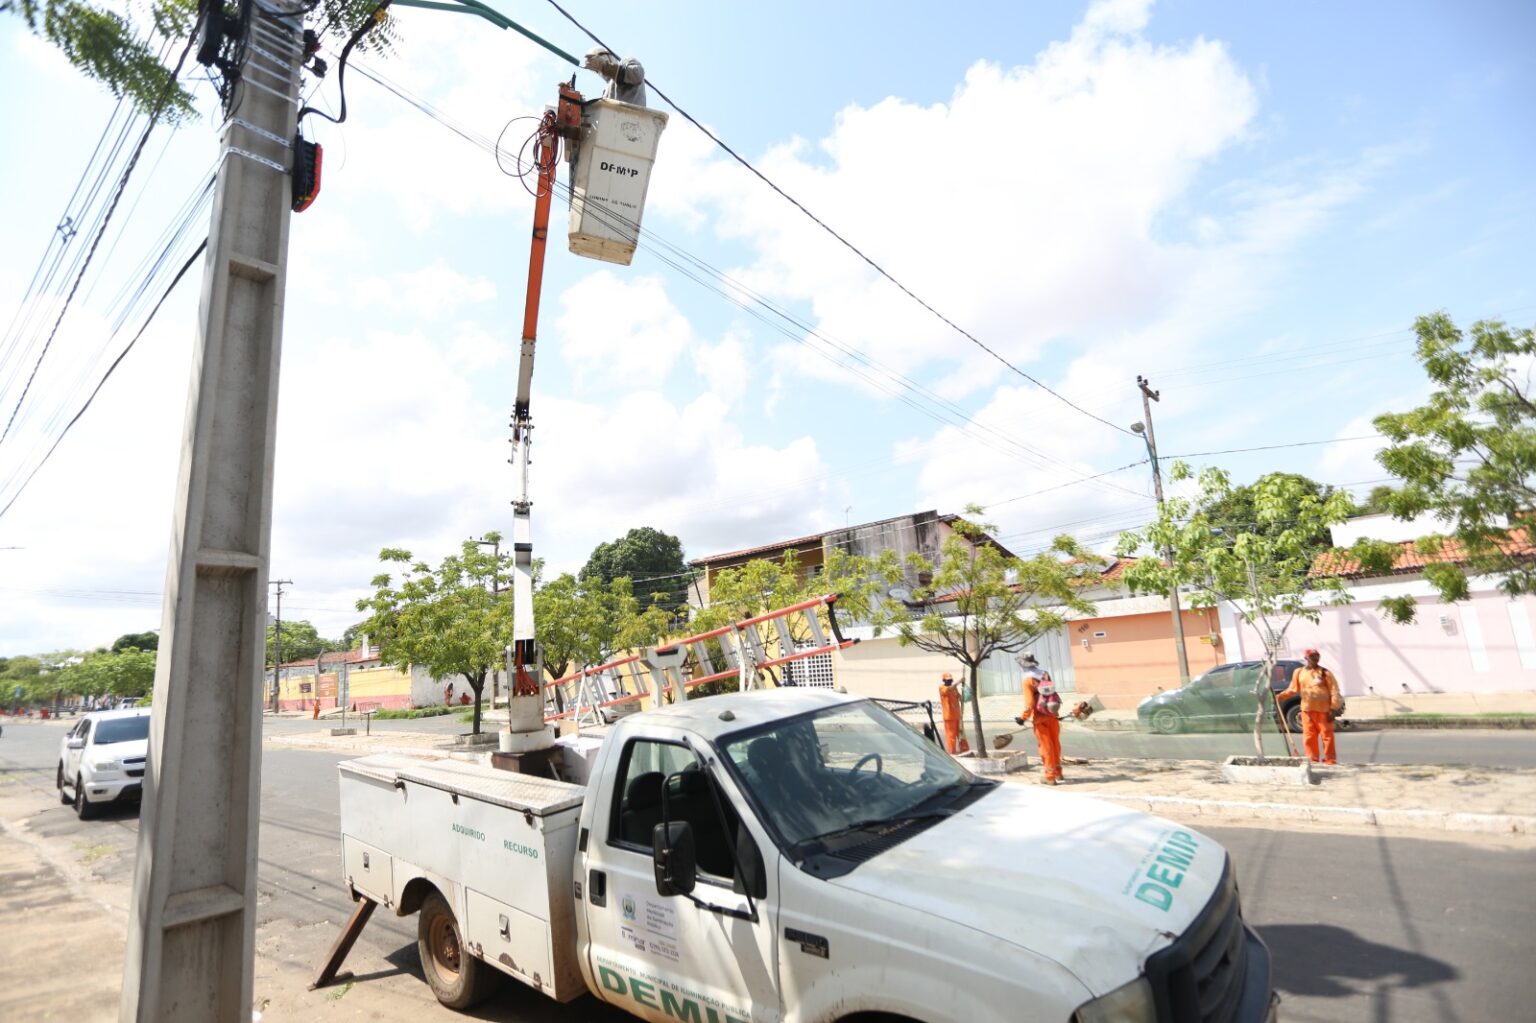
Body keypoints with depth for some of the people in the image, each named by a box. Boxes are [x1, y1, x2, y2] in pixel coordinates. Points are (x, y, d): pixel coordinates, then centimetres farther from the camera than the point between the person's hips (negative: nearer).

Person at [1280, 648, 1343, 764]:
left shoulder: (1325, 673, -4)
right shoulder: (1299, 672, 6)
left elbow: (1334, 691, -5)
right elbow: (1293, 689, 11)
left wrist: (1333, 709, -11)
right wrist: (1280, 696, -2)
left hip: (1323, 710, -3)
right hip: (1307, 709, 3)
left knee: (1327, 735, 1)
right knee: (1309, 736, 6)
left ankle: (1330, 761, 12)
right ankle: (1313, 760, 15)